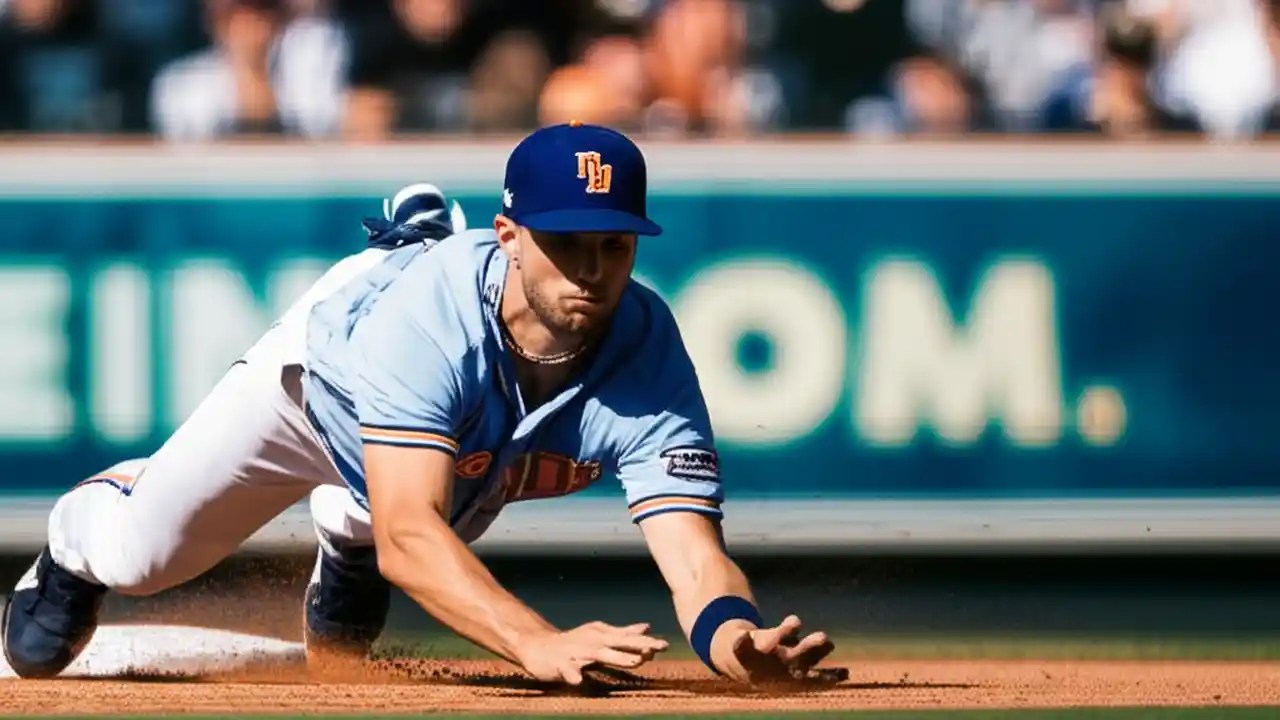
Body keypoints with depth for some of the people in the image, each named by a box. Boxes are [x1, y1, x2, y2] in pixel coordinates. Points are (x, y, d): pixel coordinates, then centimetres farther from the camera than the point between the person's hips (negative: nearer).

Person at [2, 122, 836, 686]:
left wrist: (736, 636, -74)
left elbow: (693, 550, -50)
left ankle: (347, 552, 59)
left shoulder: (647, 353, -41)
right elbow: (408, 535, -57)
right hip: (323, 366, -2)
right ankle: (80, 530, 35)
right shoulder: (431, 309, -48)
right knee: (139, 554, 1)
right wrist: (539, 643, -73)